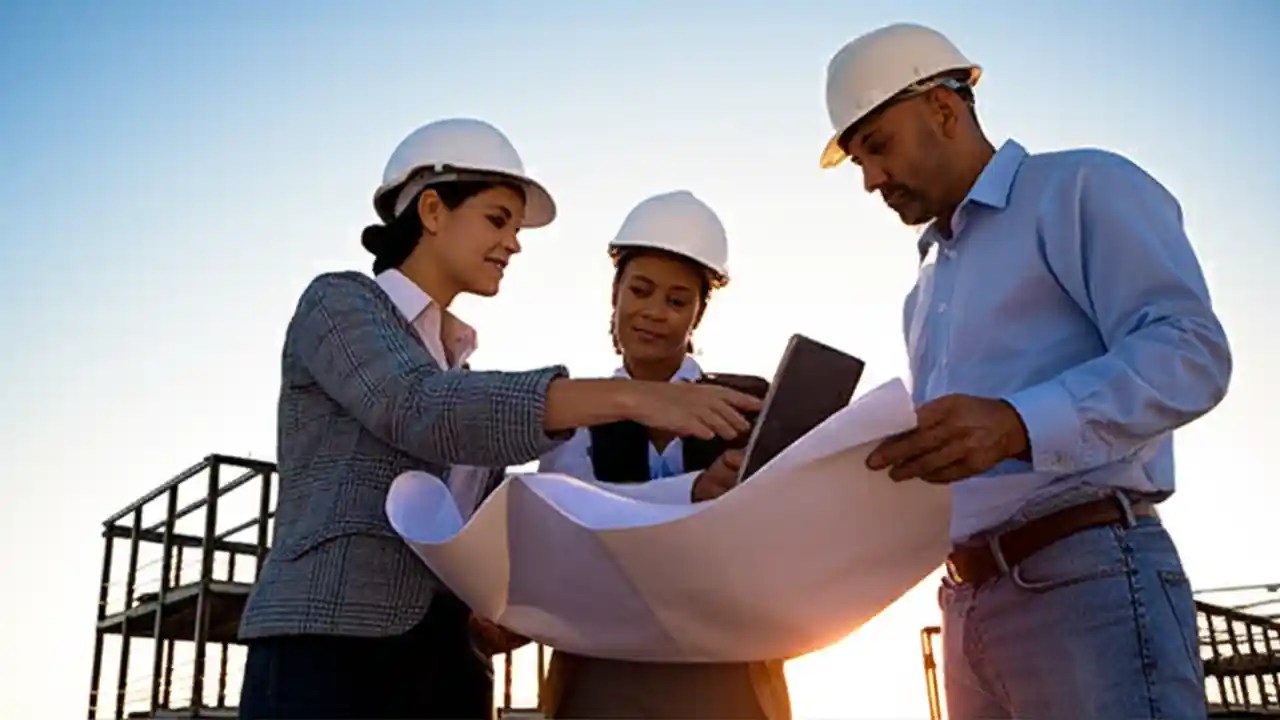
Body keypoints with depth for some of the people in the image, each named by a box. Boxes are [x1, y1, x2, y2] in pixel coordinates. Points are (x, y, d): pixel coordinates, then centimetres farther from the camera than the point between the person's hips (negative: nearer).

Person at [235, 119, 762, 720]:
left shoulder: (459, 370, 23)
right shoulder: (338, 302, 2)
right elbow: (422, 411, -19)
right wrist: (631, 396, -28)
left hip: (448, 666, 7)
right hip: (330, 653, -7)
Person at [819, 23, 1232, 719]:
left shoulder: (1082, 186, 0)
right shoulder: (929, 286, 24)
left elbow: (1191, 351, -15)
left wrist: (1020, 425, -27)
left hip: (1086, 576, -7)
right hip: (968, 601, 8)